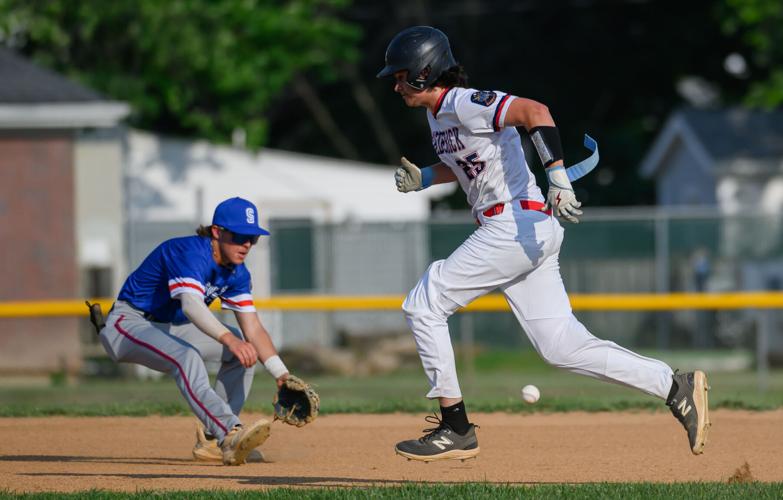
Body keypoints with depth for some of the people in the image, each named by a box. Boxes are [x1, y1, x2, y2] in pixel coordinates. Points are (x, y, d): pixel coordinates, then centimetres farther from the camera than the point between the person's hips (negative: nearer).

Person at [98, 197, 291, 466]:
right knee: (186, 356, -36)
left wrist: (282, 375, -13)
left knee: (243, 351, 5)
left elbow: (253, 329, -1)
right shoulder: (190, 252, -27)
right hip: (129, 323, -10)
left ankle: (212, 439, 1)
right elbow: (191, 304, -45)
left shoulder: (236, 273, 0)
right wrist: (229, 339, -59)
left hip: (170, 327, 10)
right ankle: (231, 435, -52)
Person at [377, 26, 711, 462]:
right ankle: (676, 387, 7)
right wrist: (422, 179, 16)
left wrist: (558, 176, -37)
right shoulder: (439, 113, 16)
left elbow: (534, 111, -28)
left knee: (423, 306, -5)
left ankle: (456, 430, -2)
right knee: (562, 346, 6)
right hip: (531, 232, 10)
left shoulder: (466, 104, -14)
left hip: (517, 225, -10)